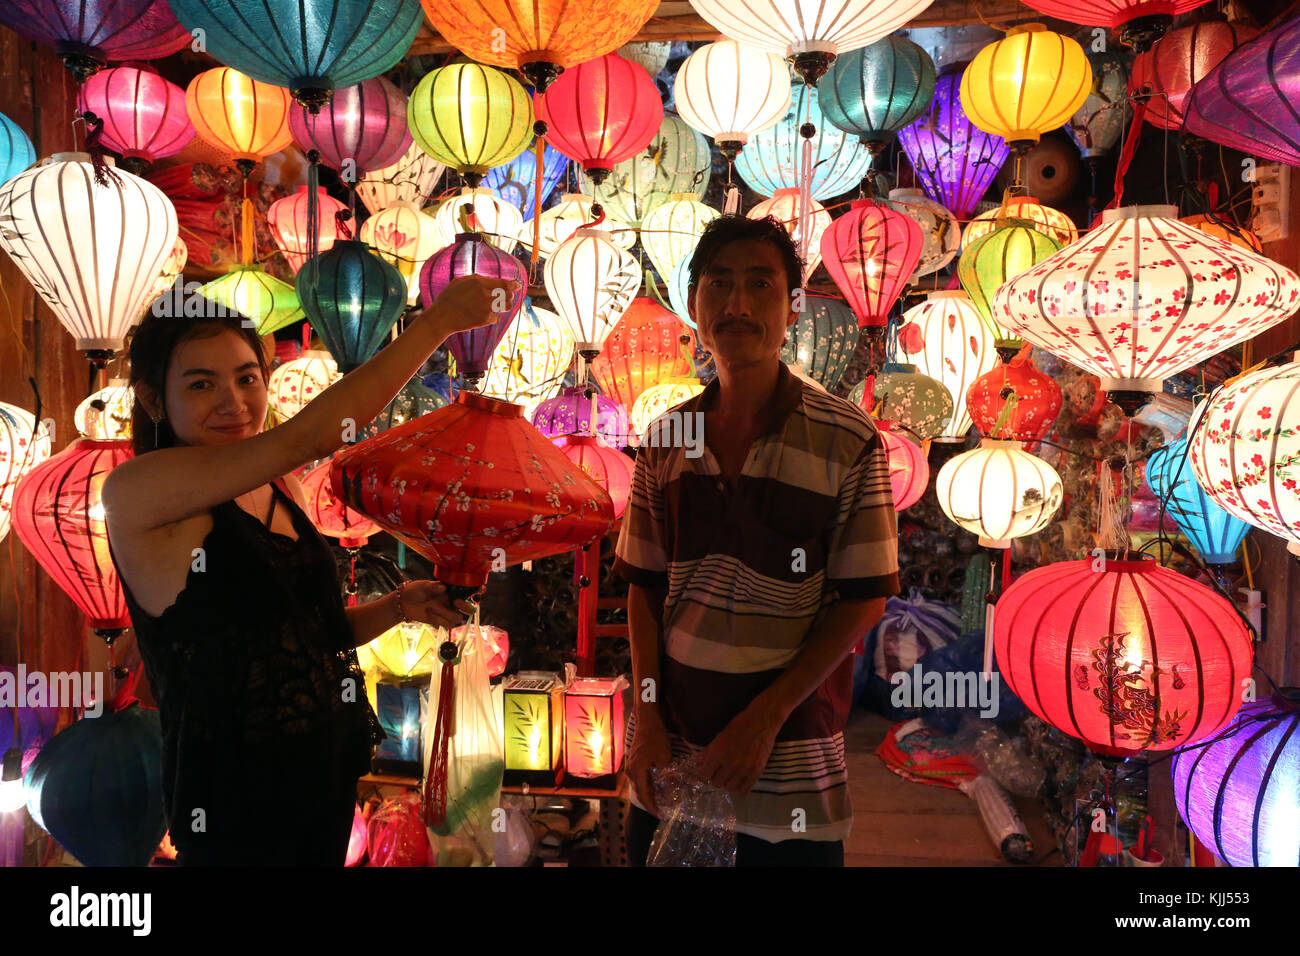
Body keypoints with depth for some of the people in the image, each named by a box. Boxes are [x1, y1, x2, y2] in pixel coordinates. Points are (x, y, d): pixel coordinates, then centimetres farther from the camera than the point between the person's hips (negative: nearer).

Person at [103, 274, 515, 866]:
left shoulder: (282, 490, 5)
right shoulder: (135, 492, -17)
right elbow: (307, 439, -28)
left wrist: (398, 606, -6)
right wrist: (438, 319, -24)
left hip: (328, 770, 7)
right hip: (235, 801, -6)